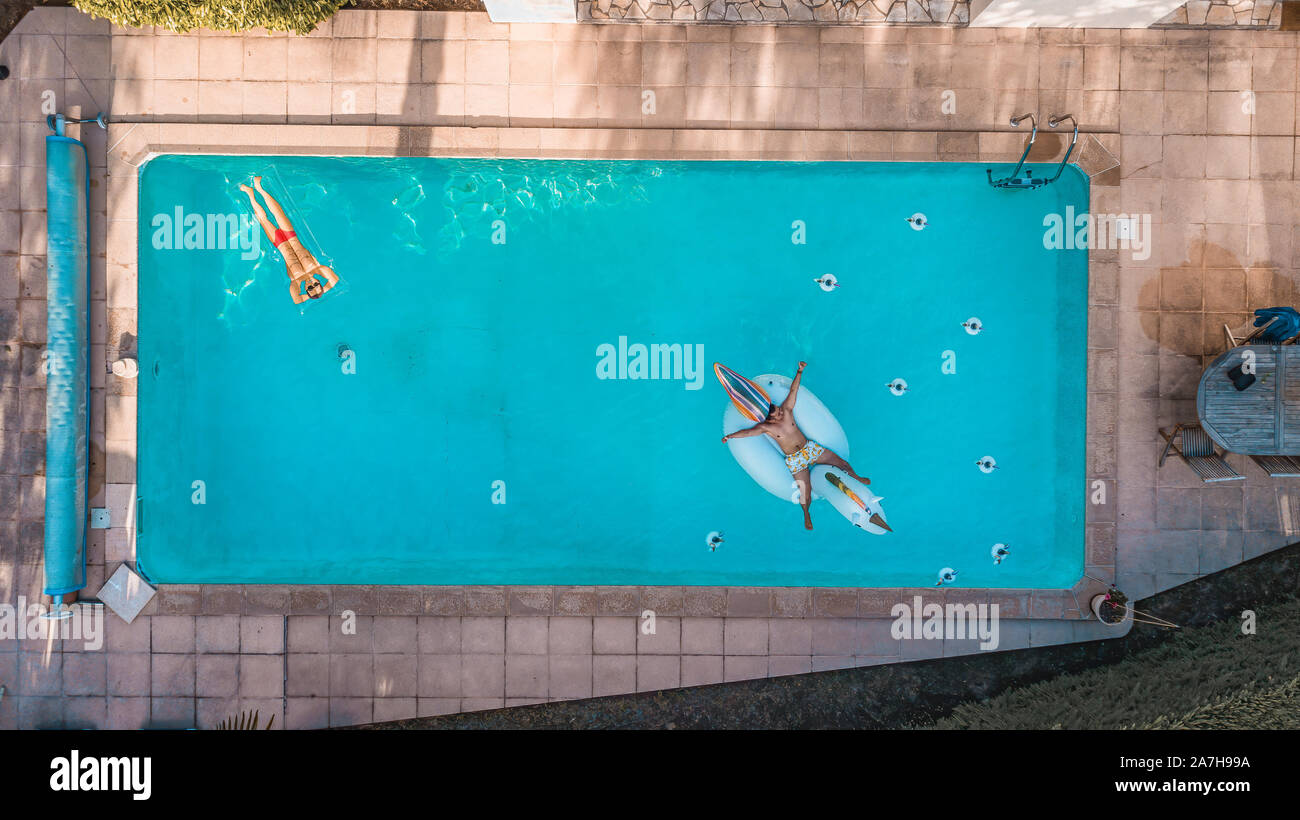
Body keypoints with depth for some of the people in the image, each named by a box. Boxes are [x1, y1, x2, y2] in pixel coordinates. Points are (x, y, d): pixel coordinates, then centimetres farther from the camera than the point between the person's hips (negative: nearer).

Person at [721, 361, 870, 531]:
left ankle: (856, 478, 41)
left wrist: (799, 372, -20)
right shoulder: (766, 427, -16)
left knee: (842, 463, 8)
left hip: (809, 447, 4)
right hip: (795, 460, -3)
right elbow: (750, 431, -26)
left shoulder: (786, 410, -9)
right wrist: (731, 435, -38)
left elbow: (793, 391, -12)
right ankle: (806, 514, 21)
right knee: (805, 491, -9)